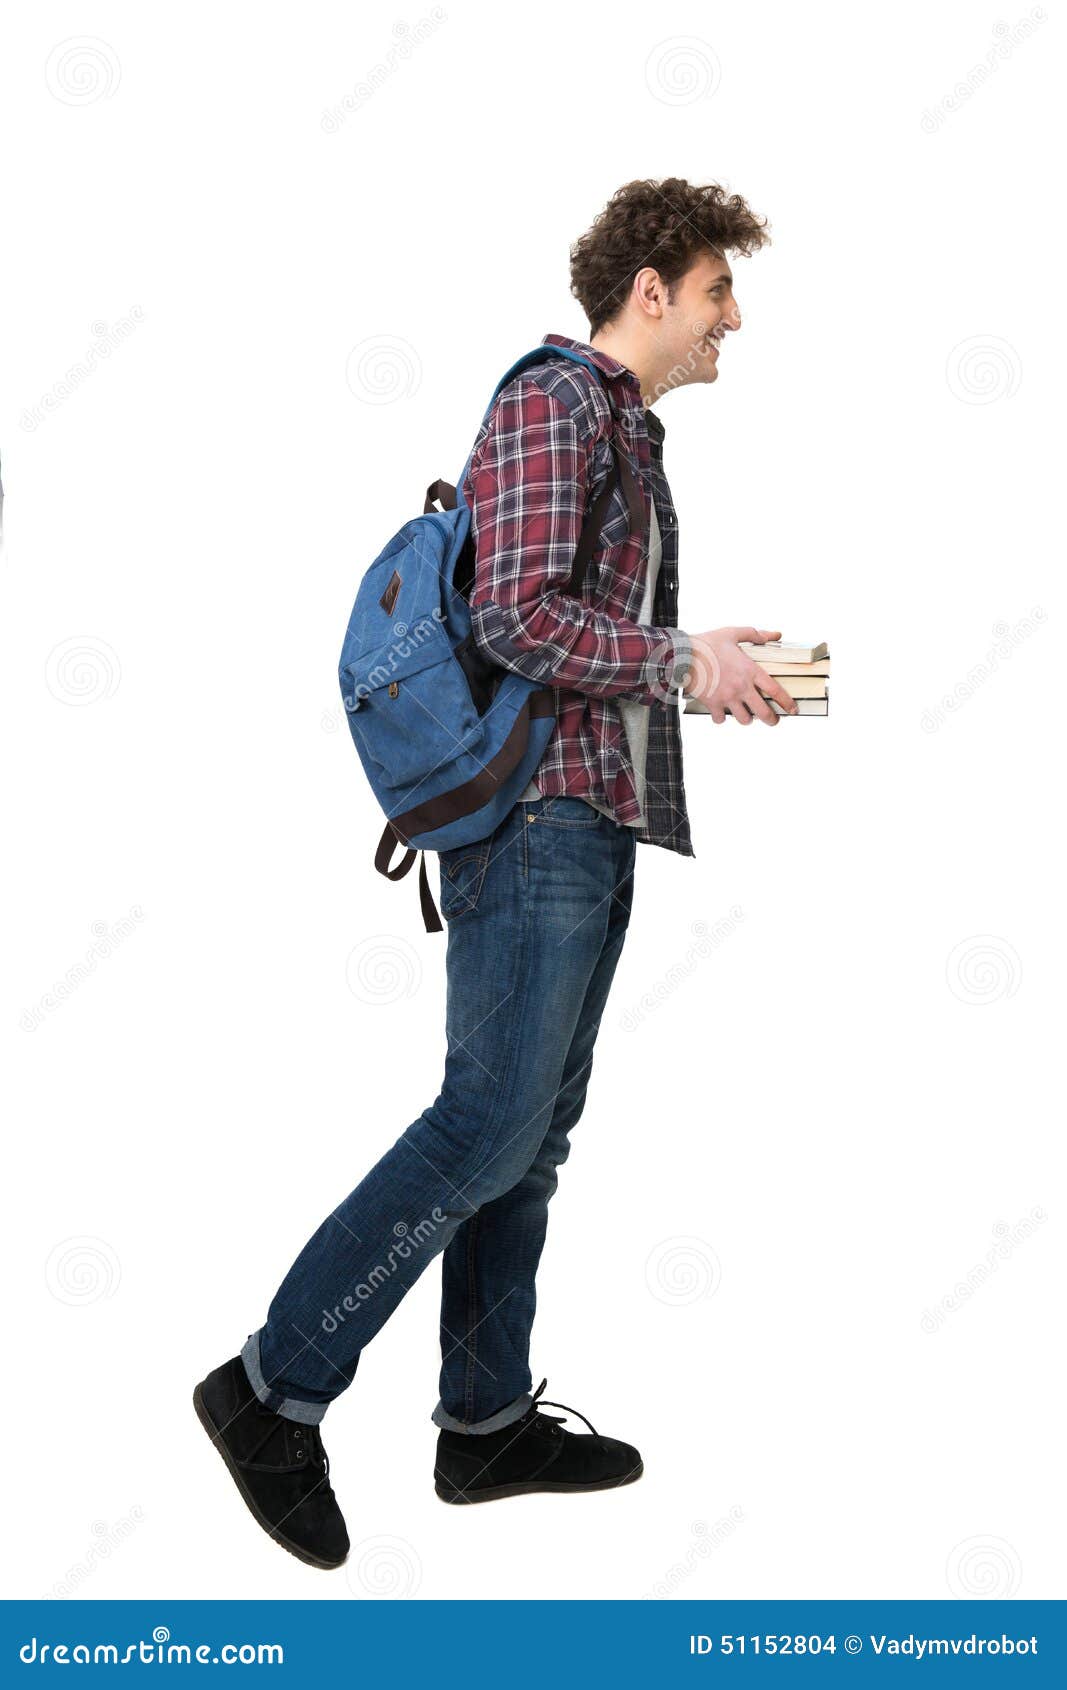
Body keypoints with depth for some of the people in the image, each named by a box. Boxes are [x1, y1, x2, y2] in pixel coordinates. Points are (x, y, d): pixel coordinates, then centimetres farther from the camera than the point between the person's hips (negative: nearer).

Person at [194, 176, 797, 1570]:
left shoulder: (629, 434, 22)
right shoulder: (550, 406, -9)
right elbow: (520, 620, -20)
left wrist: (718, 666, 15)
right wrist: (683, 658, -14)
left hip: (591, 826, 10)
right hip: (536, 811, -10)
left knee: (533, 1131, 10)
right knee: (490, 1122, -11)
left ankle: (488, 1421, 18)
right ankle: (278, 1388, -2)